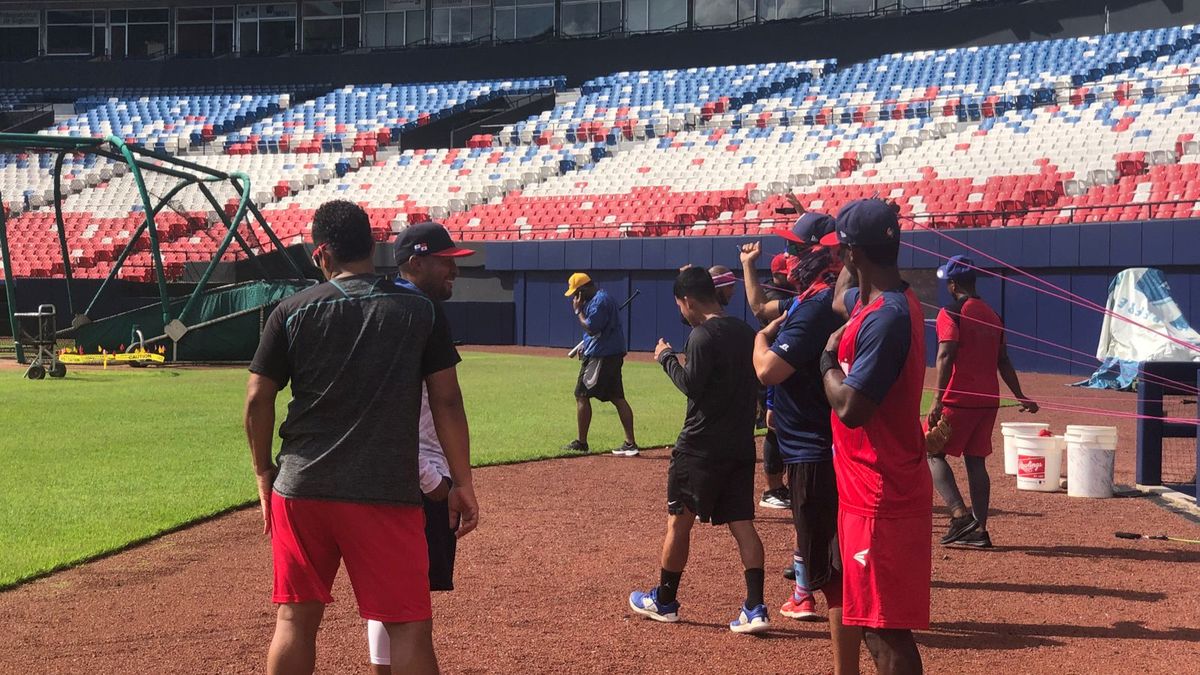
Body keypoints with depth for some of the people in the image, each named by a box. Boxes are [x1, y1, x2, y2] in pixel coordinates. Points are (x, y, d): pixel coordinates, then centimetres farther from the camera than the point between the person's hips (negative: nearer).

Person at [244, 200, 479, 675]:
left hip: (301, 491, 2)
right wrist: (462, 483, 6)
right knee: (409, 627, 0)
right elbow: (446, 400, 0)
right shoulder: (420, 311, 2)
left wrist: (265, 475, 14)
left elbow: (258, 401, 2)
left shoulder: (291, 311, 2)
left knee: (295, 619, 11)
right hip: (388, 493, -2)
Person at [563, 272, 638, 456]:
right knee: (617, 398, 6)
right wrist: (586, 347, 15)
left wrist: (578, 310, -9)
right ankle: (630, 443, 2)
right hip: (612, 354, 10)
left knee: (581, 395, -3)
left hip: (600, 357, -10)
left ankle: (581, 443, 1)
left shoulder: (599, 301, -16)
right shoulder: (603, 297, 17)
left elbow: (591, 328, -21)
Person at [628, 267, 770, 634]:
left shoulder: (703, 335, -14)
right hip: (742, 445, 7)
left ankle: (664, 601, 18)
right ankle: (755, 608, -3)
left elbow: (691, 385, -19)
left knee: (678, 522, 7)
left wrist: (667, 357, -4)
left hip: (701, 447, -7)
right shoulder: (746, 332, 10)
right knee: (742, 524, 5)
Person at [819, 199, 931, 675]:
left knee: (886, 628, -8)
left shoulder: (886, 317, -22)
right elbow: (840, 301, 36)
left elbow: (850, 407, -25)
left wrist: (828, 359, -8)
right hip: (870, 489, 11)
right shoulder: (890, 301, 10)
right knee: (877, 621, 20)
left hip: (881, 497, -11)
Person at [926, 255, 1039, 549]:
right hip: (988, 400, 7)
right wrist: (1021, 397, 22)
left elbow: (946, 356, -20)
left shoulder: (951, 314, -9)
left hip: (958, 400, -7)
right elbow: (1003, 361, 16)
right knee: (976, 461, 11)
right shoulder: (993, 316, 14)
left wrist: (938, 401, -25)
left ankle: (960, 514, -15)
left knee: (933, 453, 2)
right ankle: (979, 529, 10)